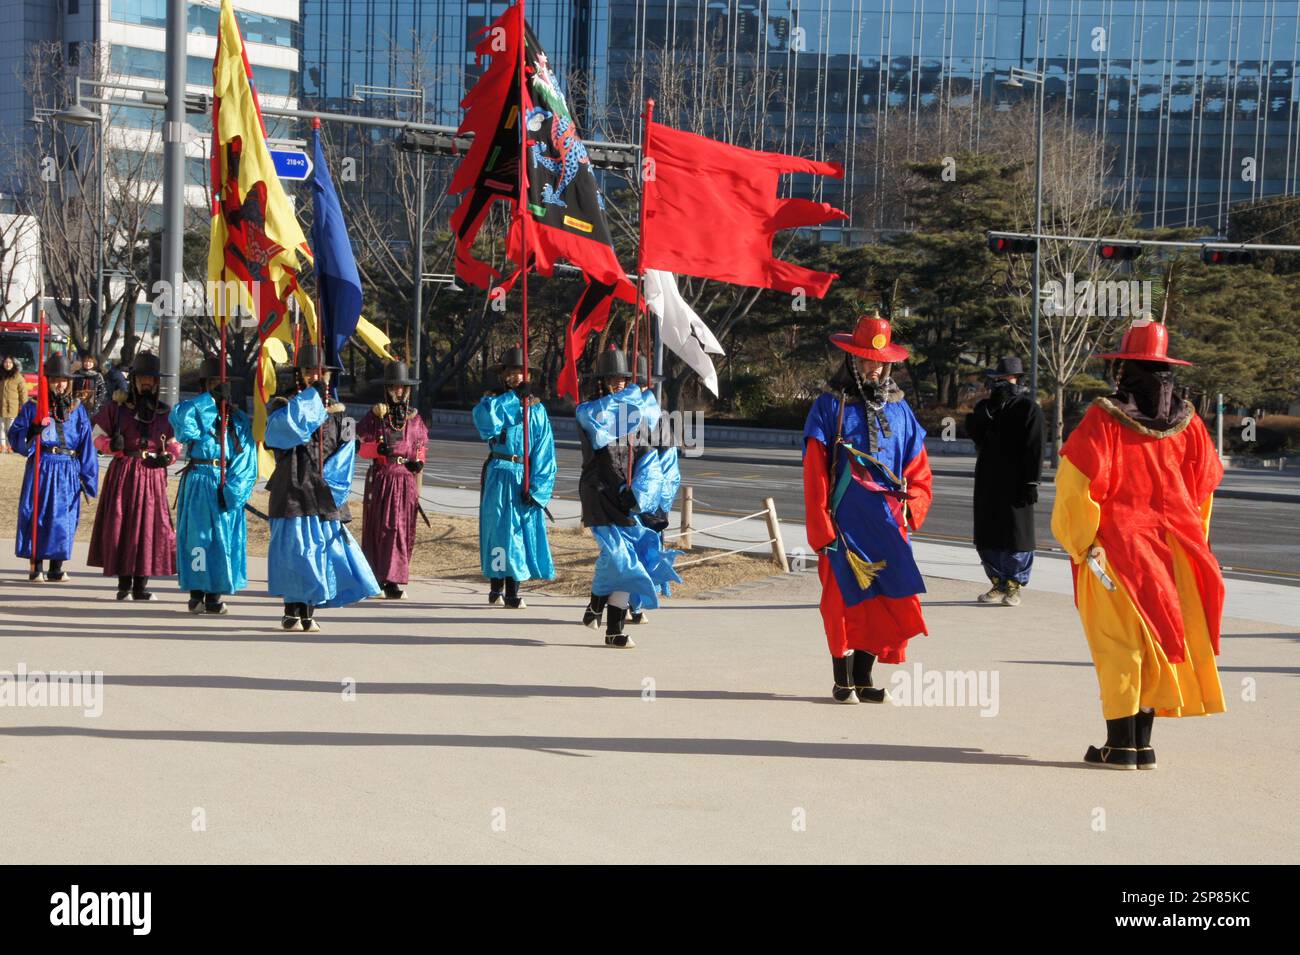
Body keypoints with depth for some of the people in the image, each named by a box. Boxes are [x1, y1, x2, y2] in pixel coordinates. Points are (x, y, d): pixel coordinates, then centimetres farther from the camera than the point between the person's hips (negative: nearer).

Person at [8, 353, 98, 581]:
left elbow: (86, 444, 8)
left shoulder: (77, 409, 9)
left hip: (68, 470, 1)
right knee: (37, 513, -2)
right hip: (40, 467, -1)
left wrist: (87, 478, 3)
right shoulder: (33, 406, 5)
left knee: (64, 516, 0)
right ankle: (36, 568, 4)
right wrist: (33, 432, -19)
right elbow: (14, 436, 2)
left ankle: (56, 568, 6)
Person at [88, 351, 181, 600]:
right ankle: (124, 584, 7)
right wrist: (113, 447, -12)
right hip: (123, 474, -1)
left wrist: (168, 456, -4)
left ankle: (141, 584, 5)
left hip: (153, 475, 2)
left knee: (150, 525, -2)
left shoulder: (165, 411, 9)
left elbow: (175, 443, 17)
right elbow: (98, 436, 7)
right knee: (120, 525, -2)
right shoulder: (116, 406, 3)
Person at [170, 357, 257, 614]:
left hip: (227, 485, 3)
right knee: (198, 534, -4)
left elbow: (245, 460, 3)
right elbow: (179, 416, -22)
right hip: (198, 483, -3)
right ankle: (196, 595, 1)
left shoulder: (239, 419, 11)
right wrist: (209, 397, -15)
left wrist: (231, 490, -9)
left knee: (224, 538, 2)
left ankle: (215, 595, 8)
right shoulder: (195, 411, 4)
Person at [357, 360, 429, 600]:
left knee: (403, 530, -1)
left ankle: (393, 581, 4)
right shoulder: (375, 415, 2)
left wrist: (418, 461, 0)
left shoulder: (414, 417, 10)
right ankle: (376, 581, 5)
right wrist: (378, 448, -18)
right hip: (381, 478, -3)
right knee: (379, 528, -1)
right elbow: (363, 447, 0)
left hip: (406, 479, 3)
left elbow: (422, 446, 19)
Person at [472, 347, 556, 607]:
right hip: (499, 475, -2)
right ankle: (496, 588, 4)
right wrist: (514, 397, -18)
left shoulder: (536, 408, 9)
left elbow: (544, 449, 3)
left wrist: (536, 486, -6)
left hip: (526, 476, 2)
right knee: (500, 527, -5)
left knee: (525, 529, 0)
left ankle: (513, 592, 6)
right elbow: (484, 418, -21)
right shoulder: (493, 400, 5)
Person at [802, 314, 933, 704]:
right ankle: (843, 682, 9)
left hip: (887, 524, 4)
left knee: (881, 602, 3)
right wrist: (822, 530, -8)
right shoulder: (829, 407, 1)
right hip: (845, 522, -4)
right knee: (846, 602, -2)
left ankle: (864, 679, 13)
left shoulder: (899, 409, 14)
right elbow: (815, 475, -2)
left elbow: (918, 468, 17)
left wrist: (910, 510, 2)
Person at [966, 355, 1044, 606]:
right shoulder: (988, 406, 14)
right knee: (987, 536, 8)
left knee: (1015, 536, -1)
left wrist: (1031, 483, -16)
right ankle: (998, 584, 18)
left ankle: (1013, 586, 6)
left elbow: (1034, 449, -10)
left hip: (1015, 483, -6)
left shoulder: (1029, 408, -4)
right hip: (988, 482, 6)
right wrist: (989, 410, -14)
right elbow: (974, 433, -2)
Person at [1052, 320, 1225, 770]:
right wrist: (1189, 545, 19)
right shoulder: (1188, 423, 3)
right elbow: (1204, 489, 9)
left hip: (1116, 548, -4)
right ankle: (1142, 742, 15)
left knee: (1119, 647, 1)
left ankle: (1121, 745, 2)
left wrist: (1082, 543, -6)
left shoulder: (1103, 419, -11)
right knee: (1155, 642, 12)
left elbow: (1077, 486, -15)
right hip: (1173, 551, 4)